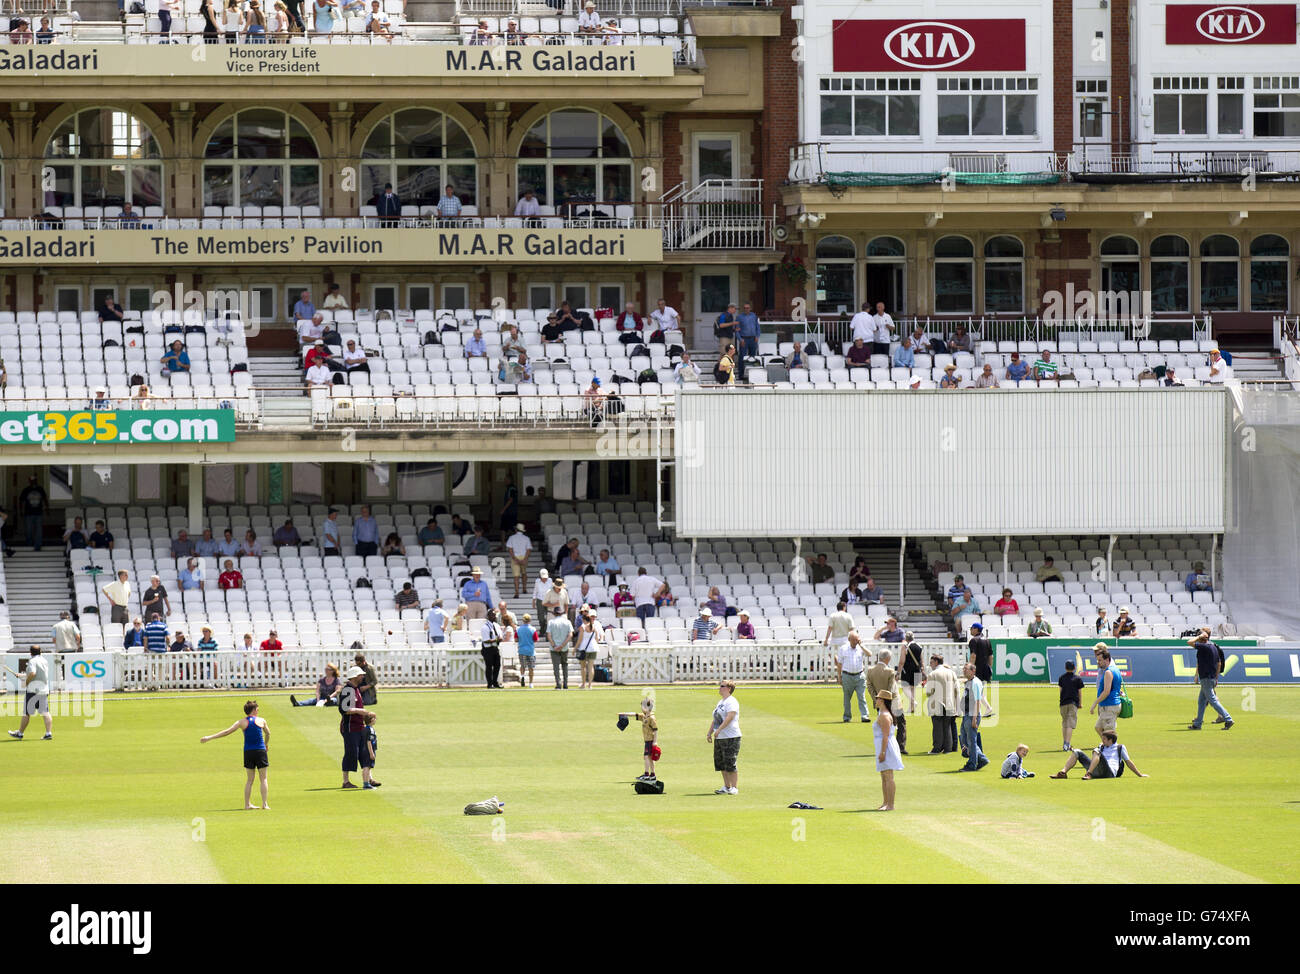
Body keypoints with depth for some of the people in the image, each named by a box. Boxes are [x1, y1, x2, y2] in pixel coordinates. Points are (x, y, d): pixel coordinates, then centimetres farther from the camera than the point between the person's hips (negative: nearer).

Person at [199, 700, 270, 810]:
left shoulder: (242, 722, 2)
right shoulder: (261, 721, 2)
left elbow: (226, 732, -3)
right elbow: (268, 733, 20)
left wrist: (210, 737, 0)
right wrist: (267, 744, 40)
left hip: (248, 751, 2)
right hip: (260, 751, -2)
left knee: (250, 779, 11)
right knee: (263, 779, 3)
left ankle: (247, 804, 9)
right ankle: (265, 804, -4)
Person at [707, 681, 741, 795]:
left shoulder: (732, 702, -10)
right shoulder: (720, 702, 20)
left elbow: (730, 717, -24)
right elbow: (715, 720, 25)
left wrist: (719, 730, -30)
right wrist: (709, 733, 16)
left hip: (731, 738, -10)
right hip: (719, 738, 10)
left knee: (730, 764, -10)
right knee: (721, 764, 9)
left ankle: (734, 788, -6)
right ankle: (726, 787, 16)